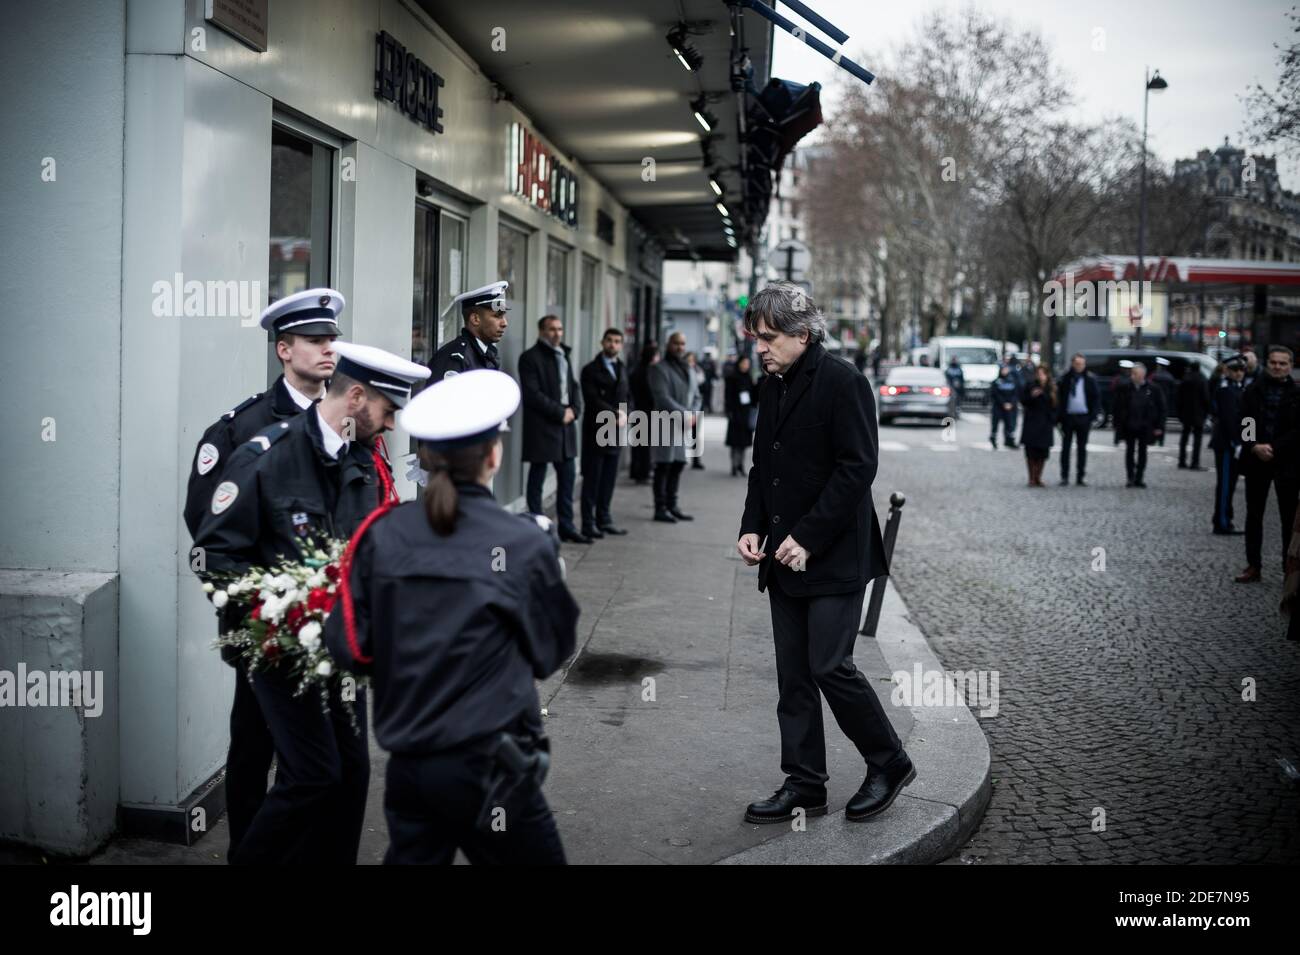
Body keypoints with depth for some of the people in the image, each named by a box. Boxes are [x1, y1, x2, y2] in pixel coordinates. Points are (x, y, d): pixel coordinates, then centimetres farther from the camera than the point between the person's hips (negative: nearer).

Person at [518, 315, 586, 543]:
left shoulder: (563, 355, 17)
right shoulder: (530, 358, -7)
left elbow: (574, 387, 17)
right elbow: (532, 394, -15)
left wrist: (574, 410, -2)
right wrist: (560, 412, -15)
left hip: (565, 424, 7)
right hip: (541, 426, -7)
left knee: (567, 477, 9)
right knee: (537, 478, 0)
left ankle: (567, 525, 16)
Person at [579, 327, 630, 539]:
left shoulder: (622, 369, 18)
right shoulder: (591, 370, -3)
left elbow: (624, 398, 17)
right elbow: (593, 400, -12)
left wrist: (623, 416, -3)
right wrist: (616, 414, -15)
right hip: (596, 432, -6)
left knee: (609, 479, 7)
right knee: (592, 479, -3)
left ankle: (604, 519, 14)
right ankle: (588, 523, 1)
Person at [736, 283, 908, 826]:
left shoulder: (843, 384, -12)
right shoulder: (773, 388, 12)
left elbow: (857, 468, -17)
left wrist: (807, 537, -19)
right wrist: (752, 527, 4)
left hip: (835, 557, -8)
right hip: (785, 558, 8)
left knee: (830, 666, -7)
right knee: (794, 675, 9)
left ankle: (889, 765, 13)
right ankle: (804, 786, 18)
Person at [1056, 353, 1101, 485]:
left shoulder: (1090, 379, 1)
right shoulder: (1065, 378, 1)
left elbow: (1096, 398, 2)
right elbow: (1058, 397, 2)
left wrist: (1093, 416, -7)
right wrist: (1059, 416, -5)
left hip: (1083, 418, 0)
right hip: (1068, 417, 0)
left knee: (1082, 449, 8)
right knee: (1065, 448, 3)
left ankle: (1080, 477, 14)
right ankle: (1064, 477, 7)